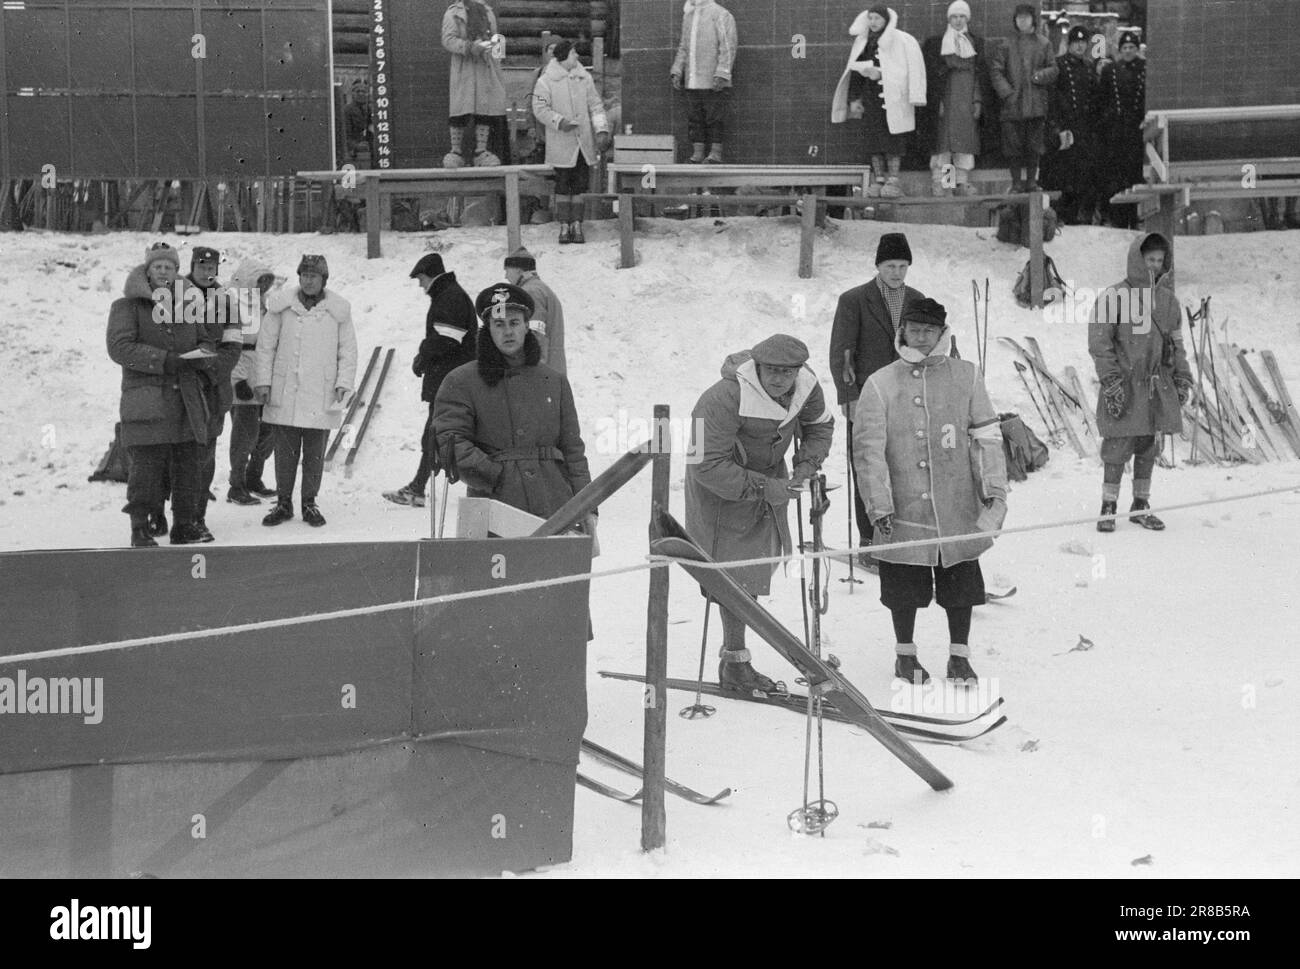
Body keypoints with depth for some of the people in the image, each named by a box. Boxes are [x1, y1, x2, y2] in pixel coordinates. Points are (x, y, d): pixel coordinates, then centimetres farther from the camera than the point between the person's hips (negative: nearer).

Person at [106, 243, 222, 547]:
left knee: (189, 464, 4)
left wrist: (201, 355, -1)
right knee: (147, 464, -9)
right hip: (146, 396, -5)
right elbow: (119, 347, -8)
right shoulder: (127, 306, 3)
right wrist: (163, 360, -17)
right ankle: (141, 528, -2)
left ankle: (184, 525, 13)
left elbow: (207, 341, 24)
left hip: (187, 396, 5)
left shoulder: (189, 304, 18)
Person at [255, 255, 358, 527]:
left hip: (321, 396, 0)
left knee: (315, 454, 5)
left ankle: (309, 503, 17)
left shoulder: (338, 310, 2)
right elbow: (266, 345, 7)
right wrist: (263, 381, 2)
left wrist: (343, 383, -4)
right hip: (285, 393, 0)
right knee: (285, 452, 5)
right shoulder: (281, 305, 2)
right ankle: (283, 503, 16)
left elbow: (348, 350, 7)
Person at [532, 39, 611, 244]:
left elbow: (595, 105, 10)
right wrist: (559, 121, -19)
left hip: (584, 142, 4)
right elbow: (540, 109, -6)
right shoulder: (546, 81, -4)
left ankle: (577, 224, 12)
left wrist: (601, 129, -2)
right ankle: (564, 226, 6)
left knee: (580, 184, 4)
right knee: (563, 185, 0)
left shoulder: (584, 78, 9)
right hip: (561, 145, -4)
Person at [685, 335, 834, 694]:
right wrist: (763, 488, -31)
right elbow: (707, 465, -32)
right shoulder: (724, 400, -35)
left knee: (760, 566, 16)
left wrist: (806, 466, -8)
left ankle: (734, 648, 35)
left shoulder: (807, 387, -14)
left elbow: (820, 426, 8)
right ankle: (735, 663, 4)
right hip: (722, 489, -7)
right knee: (737, 573, -9)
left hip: (771, 481, 7)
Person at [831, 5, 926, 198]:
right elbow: (855, 71, 14)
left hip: (893, 98, -4)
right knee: (873, 138, 1)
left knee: (892, 138, -6)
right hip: (870, 98, 4)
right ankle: (878, 179, 5)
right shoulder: (862, 42, 10)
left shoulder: (901, 41, -4)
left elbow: (914, 69, -7)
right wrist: (854, 99, 9)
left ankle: (893, 180, -4)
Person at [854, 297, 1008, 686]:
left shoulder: (965, 376, 3)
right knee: (905, 588, 9)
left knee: (961, 585, 8)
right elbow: (868, 449, -3)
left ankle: (959, 656, 24)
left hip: (958, 509, 1)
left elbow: (987, 437, 5)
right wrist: (879, 505, -8)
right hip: (904, 511, -1)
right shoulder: (881, 384, -2)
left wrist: (995, 491, -1)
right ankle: (905, 654, 29)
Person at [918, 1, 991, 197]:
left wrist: (978, 101, 0)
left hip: (968, 99, 2)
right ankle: (938, 183, -10)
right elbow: (930, 74, 1)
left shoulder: (977, 43, 14)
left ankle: (963, 182, -1)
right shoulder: (935, 43, 7)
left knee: (966, 141, -3)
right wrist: (935, 101, -9)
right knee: (942, 139, -9)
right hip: (944, 99, -2)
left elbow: (981, 75, 10)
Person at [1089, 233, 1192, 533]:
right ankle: (1108, 508, 8)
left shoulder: (1167, 298, 11)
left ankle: (1140, 507, 20)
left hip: (1158, 387, 5)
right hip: (1124, 386, -5)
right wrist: (1111, 382, -14)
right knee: (1117, 449, -3)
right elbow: (1099, 343, -8)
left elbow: (1176, 342, 19)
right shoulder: (1113, 297, -7)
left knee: (1148, 450, 9)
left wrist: (1182, 379, 13)